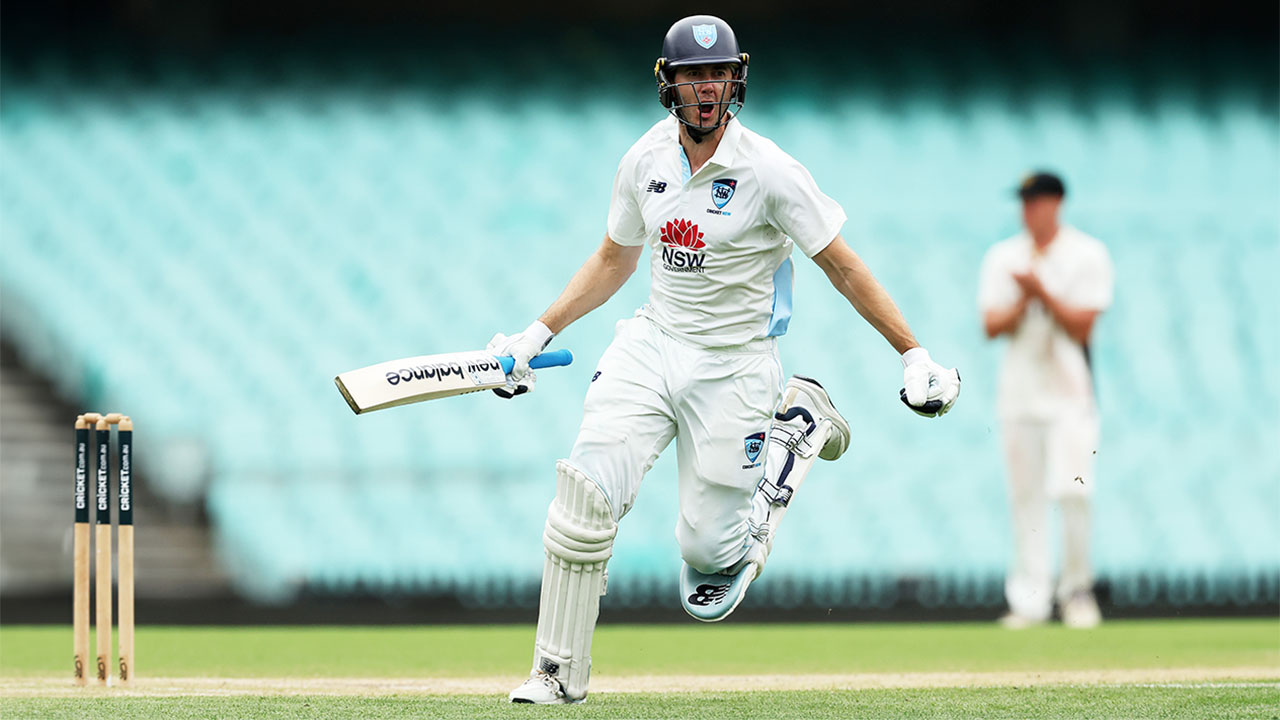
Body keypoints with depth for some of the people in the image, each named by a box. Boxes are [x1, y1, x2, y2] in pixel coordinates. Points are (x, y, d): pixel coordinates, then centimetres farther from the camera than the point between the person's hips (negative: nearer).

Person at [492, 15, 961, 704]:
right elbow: (614, 260, 17)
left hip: (732, 364, -4)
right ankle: (559, 673, -6)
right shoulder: (646, 159, 1)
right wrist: (537, 333, 11)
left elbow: (843, 267, -9)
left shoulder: (769, 171, -15)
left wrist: (914, 356, -13)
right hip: (652, 344, 4)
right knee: (586, 492, -17)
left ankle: (796, 426, 22)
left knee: (710, 551, -4)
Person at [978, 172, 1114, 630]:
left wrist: (1043, 292, -16)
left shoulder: (1087, 256, 0)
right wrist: (1024, 301, -12)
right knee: (1024, 495, 1)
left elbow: (1082, 325, -8)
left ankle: (1077, 591, 1)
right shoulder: (1002, 258, 10)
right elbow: (992, 326, 3)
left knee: (1072, 492, -13)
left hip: (1069, 390, -3)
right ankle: (1029, 600, 4)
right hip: (1018, 393, 3)